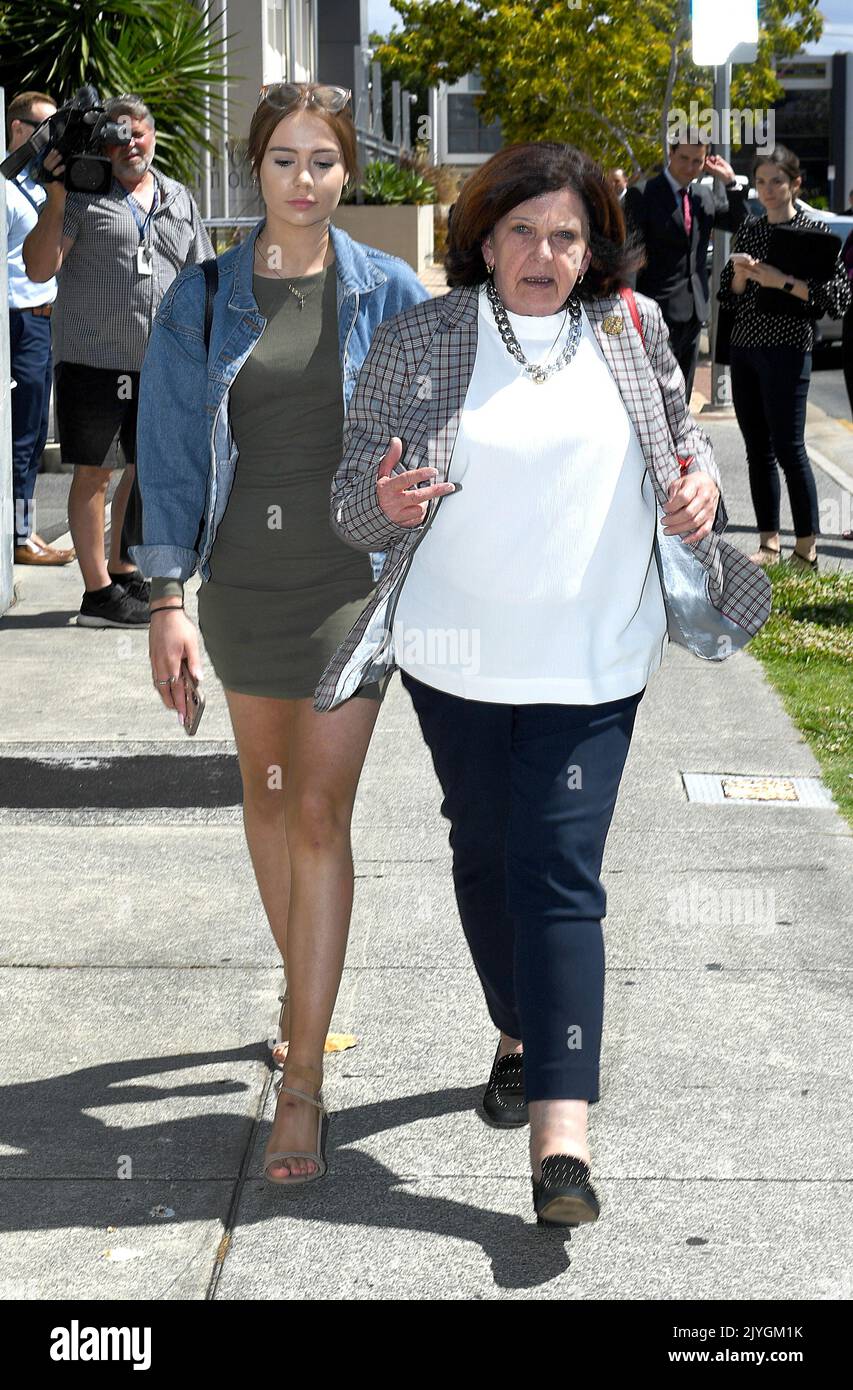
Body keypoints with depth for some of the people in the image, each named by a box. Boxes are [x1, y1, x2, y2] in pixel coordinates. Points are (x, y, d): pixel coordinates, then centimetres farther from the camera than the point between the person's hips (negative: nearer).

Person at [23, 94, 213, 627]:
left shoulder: (179, 199, 13)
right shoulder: (83, 195, -2)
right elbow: (39, 268, -9)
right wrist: (55, 201, -19)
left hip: (160, 363, 5)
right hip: (93, 358, -5)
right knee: (94, 472, 0)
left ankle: (124, 570, 30)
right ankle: (99, 594, 5)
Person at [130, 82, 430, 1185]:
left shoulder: (390, 294, -1)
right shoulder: (204, 298, 1)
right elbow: (170, 451, 2)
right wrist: (166, 598, -5)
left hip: (353, 576, -3)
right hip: (241, 576, 3)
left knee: (319, 814, -7)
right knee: (267, 794, 16)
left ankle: (302, 1083, -4)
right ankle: (301, 982, 40)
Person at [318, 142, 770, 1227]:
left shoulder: (632, 329, 3)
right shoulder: (416, 341, -2)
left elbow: (682, 434, 18)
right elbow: (351, 497, -1)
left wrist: (700, 490, -5)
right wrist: (384, 501, -25)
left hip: (590, 663, -1)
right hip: (456, 656, 1)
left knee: (560, 875, -8)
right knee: (486, 854, 15)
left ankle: (560, 1132, -11)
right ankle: (521, 1036, 39)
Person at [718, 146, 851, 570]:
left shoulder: (814, 230, -4)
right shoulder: (749, 230, 12)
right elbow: (730, 296, 15)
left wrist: (782, 281, -17)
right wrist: (739, 274, -6)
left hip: (787, 349, -6)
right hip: (744, 347, 6)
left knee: (788, 447, -8)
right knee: (757, 449, 7)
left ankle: (806, 548, -1)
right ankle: (769, 542, 14)